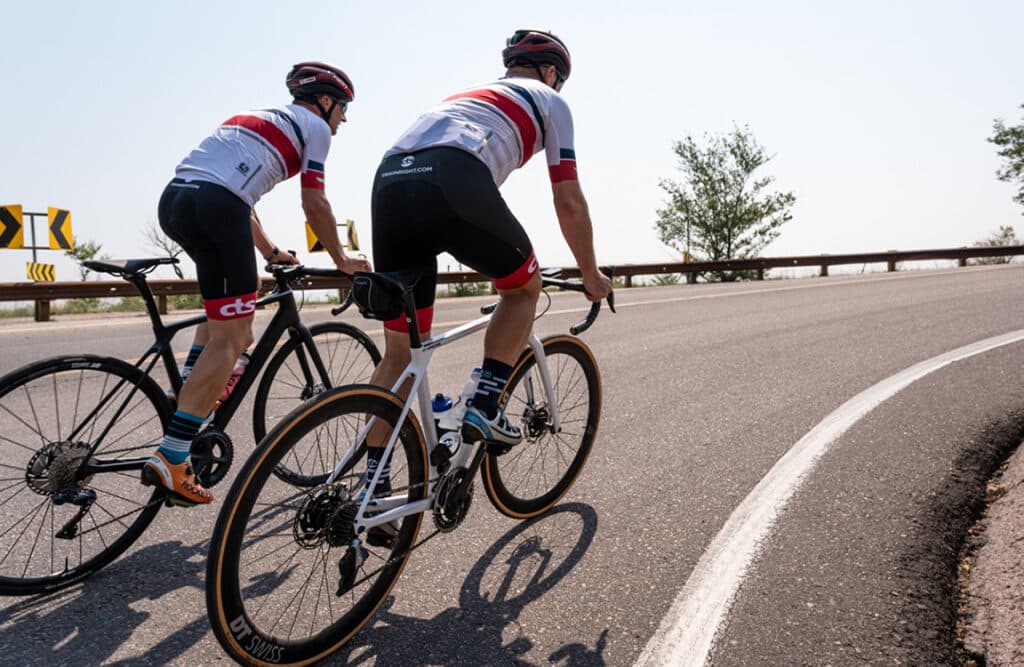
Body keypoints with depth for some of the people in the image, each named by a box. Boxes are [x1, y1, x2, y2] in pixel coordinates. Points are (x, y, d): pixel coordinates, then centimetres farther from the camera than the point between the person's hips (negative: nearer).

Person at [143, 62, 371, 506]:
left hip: (173, 201, 9)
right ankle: (170, 459, -10)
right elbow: (314, 205, 6)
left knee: (227, 305, 31)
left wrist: (271, 252, 41)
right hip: (215, 207, -8)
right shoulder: (314, 126, 13)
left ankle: (188, 389, 20)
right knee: (230, 339, -6)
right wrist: (342, 261, 17)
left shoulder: (257, 118, 35)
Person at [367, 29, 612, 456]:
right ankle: (484, 406, 11)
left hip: (389, 181, 6)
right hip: (454, 184, -6)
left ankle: (373, 478, 16)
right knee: (524, 288, 22)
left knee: (400, 351, 15)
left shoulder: (469, 94, 43)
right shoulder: (549, 101, 25)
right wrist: (591, 274, 32)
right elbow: (569, 203, 19)